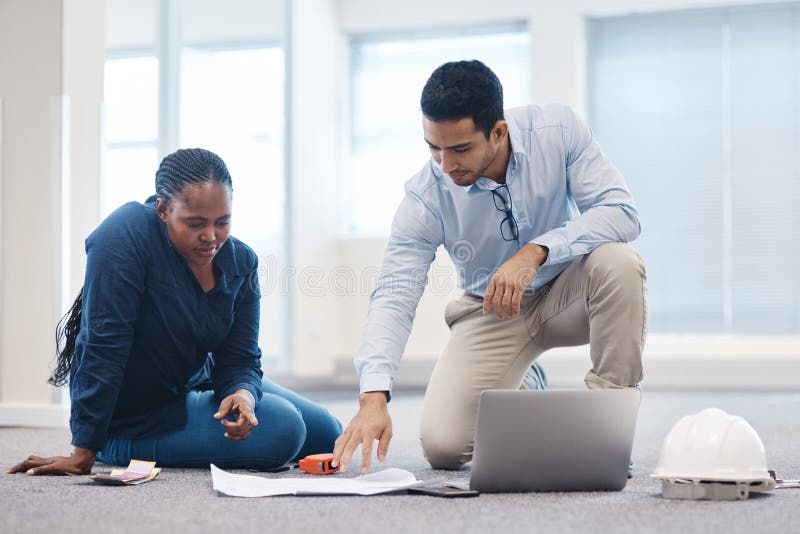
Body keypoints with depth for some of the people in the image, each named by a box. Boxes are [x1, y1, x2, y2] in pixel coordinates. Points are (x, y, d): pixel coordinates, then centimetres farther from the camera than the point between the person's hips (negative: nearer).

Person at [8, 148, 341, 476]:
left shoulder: (240, 261, -8)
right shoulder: (127, 235, -28)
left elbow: (239, 360, -7)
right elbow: (104, 345, -32)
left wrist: (243, 395, -33)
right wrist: (83, 454, -33)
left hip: (195, 384, 7)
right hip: (133, 418, -7)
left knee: (326, 434, 10)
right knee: (283, 429, -22)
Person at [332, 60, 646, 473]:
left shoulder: (557, 131, -22)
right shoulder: (425, 195, -21)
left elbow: (622, 213, -26)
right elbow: (394, 296, -24)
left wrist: (535, 252, -40)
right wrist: (373, 397, -39)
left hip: (566, 292, 0)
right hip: (491, 311, 0)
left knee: (617, 261, -35)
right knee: (442, 446, -18)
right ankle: (519, 391, 18)